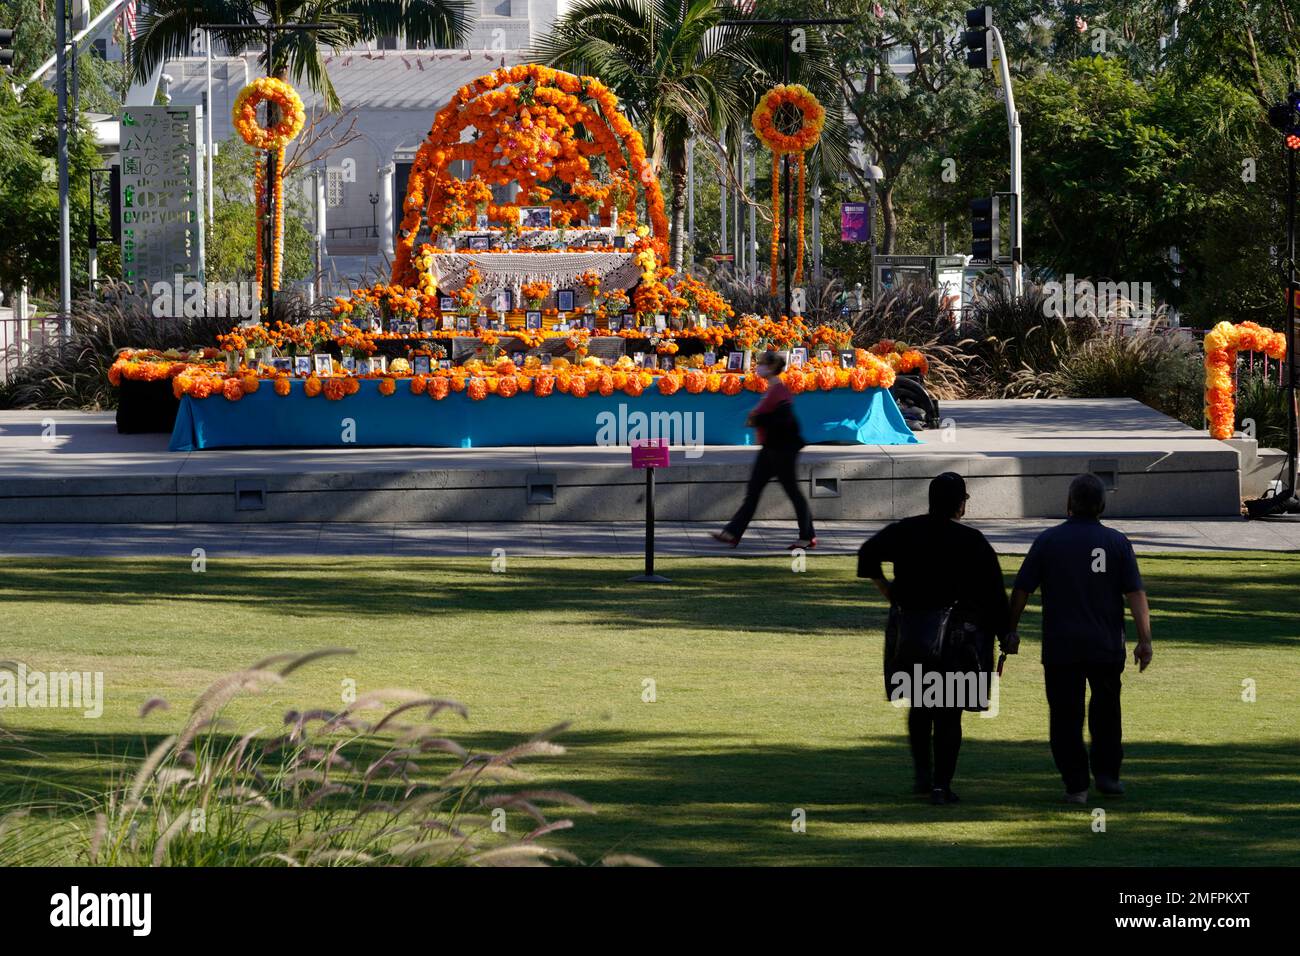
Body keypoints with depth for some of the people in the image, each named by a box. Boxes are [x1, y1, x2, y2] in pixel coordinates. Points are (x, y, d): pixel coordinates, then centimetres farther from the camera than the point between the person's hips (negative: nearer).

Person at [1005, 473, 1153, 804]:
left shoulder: (1048, 541, -1)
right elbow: (1136, 594, -5)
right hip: (1107, 647, 1)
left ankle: (1076, 785, 1)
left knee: (1065, 715, 4)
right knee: (1106, 710, 20)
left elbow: (1021, 590, 1)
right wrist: (1144, 640, -3)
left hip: (1060, 648, -1)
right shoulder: (1116, 542, 0)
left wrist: (1011, 631, 12)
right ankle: (1106, 773, 15)